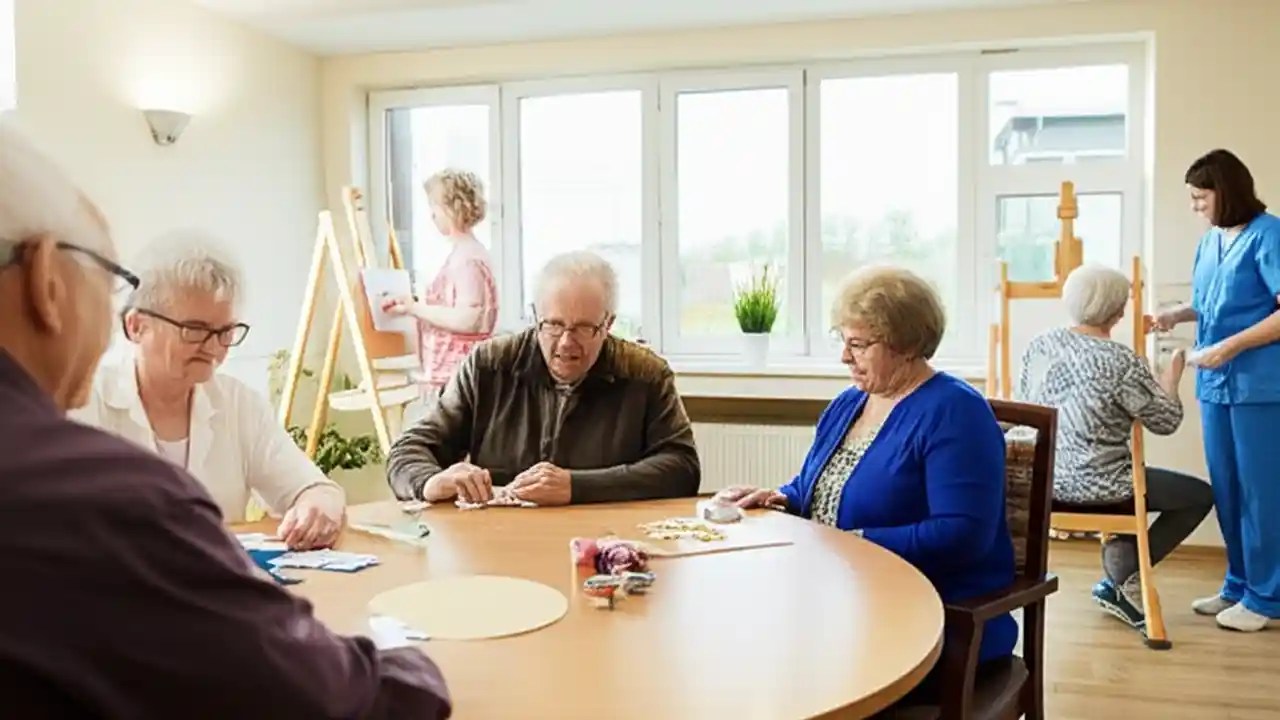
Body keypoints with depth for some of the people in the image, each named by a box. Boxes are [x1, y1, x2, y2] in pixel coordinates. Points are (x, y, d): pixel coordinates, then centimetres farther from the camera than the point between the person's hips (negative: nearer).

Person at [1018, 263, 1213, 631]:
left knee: (1137, 475, 34)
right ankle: (1121, 580, 11)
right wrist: (1172, 373, 10)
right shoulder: (1121, 362, -18)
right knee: (1201, 495, 13)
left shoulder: (1038, 344, -1)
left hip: (1043, 479, 7)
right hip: (1095, 485, -7)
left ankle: (1119, 561, 23)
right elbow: (1167, 421, -7)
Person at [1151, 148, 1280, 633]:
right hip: (1215, 383, 7)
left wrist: (1229, 348, -19)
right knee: (1226, 488, 13)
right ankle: (1239, 584, 26)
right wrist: (1177, 315, 5)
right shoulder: (1209, 241, 11)